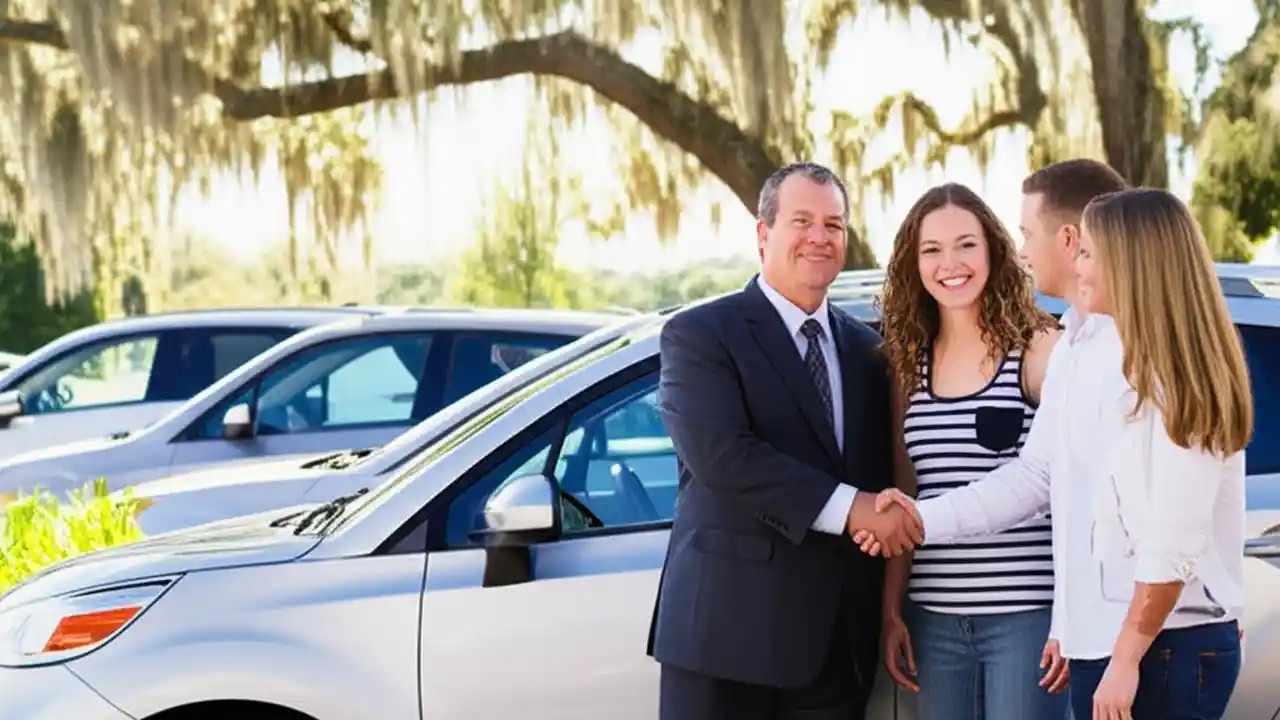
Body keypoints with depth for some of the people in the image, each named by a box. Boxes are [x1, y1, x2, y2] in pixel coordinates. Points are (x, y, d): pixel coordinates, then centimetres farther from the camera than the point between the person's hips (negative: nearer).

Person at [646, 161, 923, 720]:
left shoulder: (866, 349, 16)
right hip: (729, 628, -5)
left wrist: (888, 515, -6)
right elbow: (722, 454, -17)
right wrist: (846, 508, -21)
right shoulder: (699, 335, -2)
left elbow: (882, 475, 18)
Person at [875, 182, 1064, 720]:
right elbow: (905, 498, 13)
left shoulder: (1040, 349, -3)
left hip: (1027, 613, -4)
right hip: (935, 616, 4)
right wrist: (891, 610, 11)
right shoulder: (910, 362, 10)